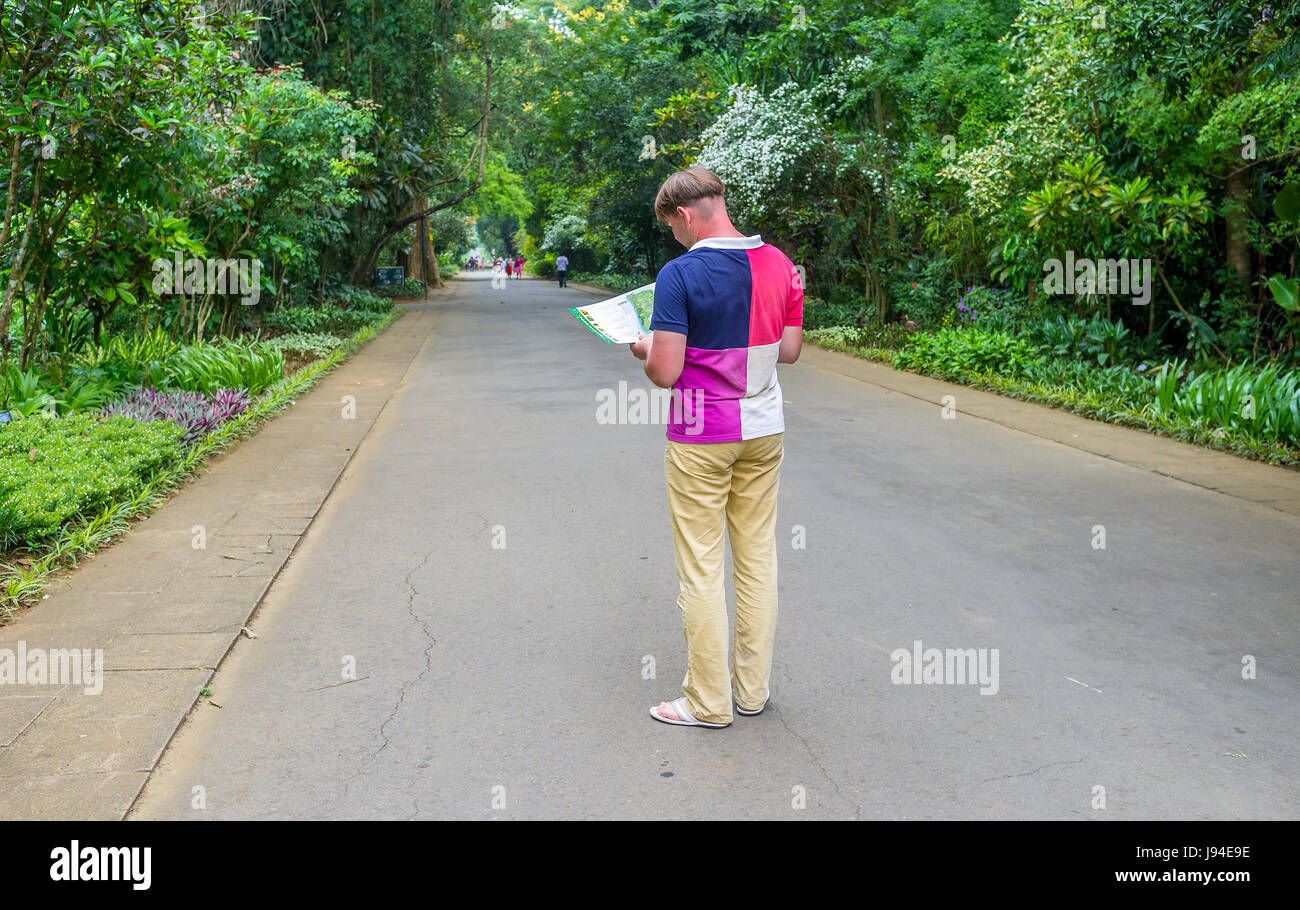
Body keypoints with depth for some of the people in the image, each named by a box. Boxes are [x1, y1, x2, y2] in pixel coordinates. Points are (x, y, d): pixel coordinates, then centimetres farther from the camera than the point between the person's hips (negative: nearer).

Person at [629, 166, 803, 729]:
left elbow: (665, 374, -18)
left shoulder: (680, 274, -16)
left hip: (702, 439, -6)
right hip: (765, 430, 6)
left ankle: (708, 701, 12)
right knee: (757, 557, 13)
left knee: (701, 568, 4)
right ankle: (753, 687, 24)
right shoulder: (779, 264, 2)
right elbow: (790, 350, 9)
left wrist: (645, 349, 3)